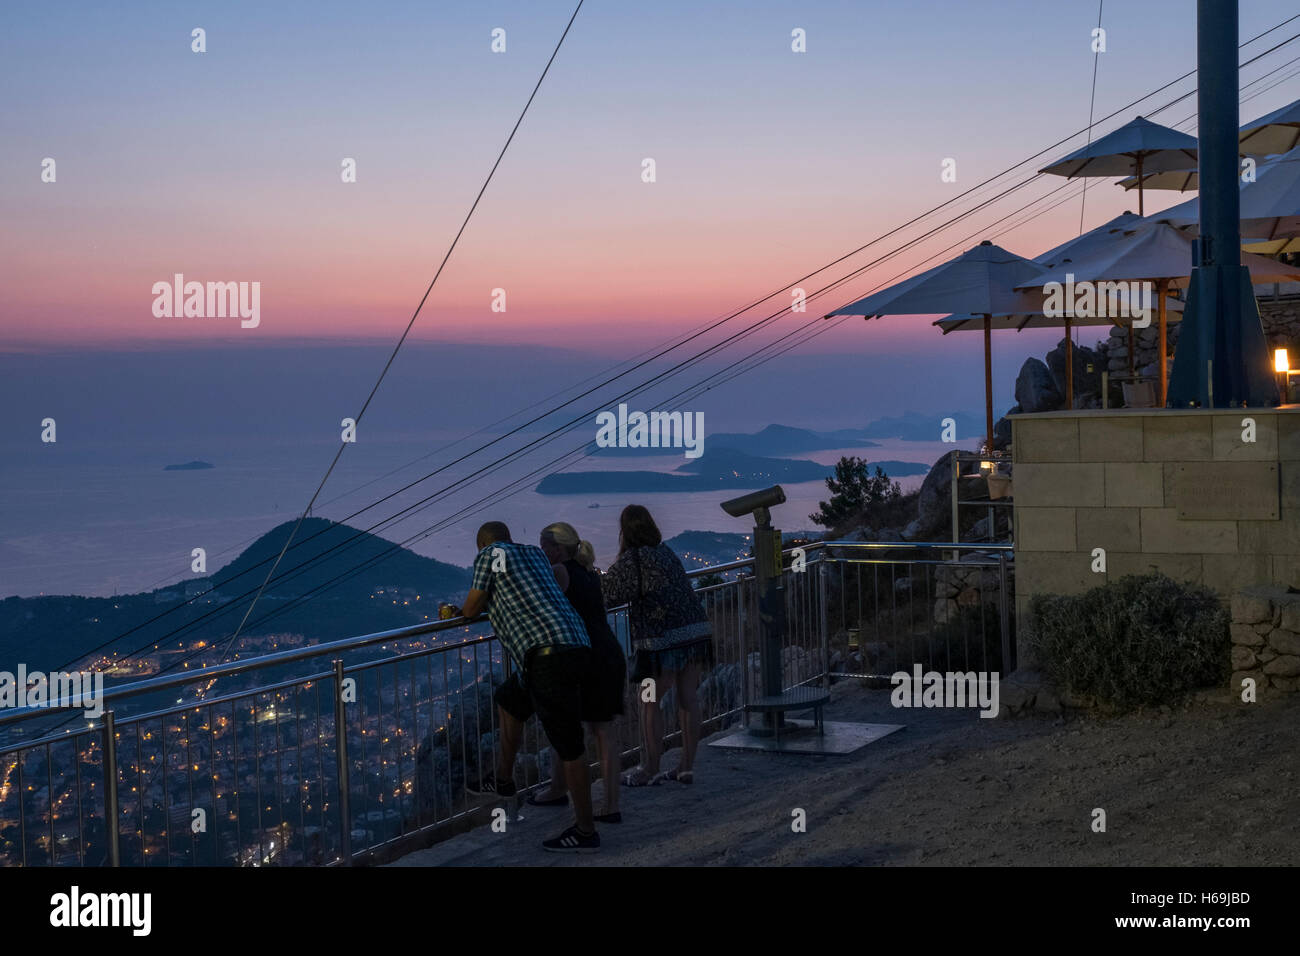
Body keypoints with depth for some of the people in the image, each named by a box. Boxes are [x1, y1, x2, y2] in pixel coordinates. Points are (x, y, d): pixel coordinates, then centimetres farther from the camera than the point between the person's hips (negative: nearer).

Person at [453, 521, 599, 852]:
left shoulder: (489, 554, 6)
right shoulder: (535, 553, 25)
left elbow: (472, 608, 10)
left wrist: (456, 611, 31)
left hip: (549, 653, -9)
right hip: (577, 647, 9)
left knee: (568, 744, -4)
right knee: (508, 700, 29)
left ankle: (586, 831, 1)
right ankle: (502, 779, 43)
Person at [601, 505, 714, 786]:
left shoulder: (631, 559, -7)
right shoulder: (665, 552, 15)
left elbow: (606, 593, -3)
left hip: (663, 637, -7)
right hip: (696, 628, 7)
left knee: (649, 701, 4)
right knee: (688, 698, 10)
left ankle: (650, 770, 8)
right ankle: (687, 767, 16)